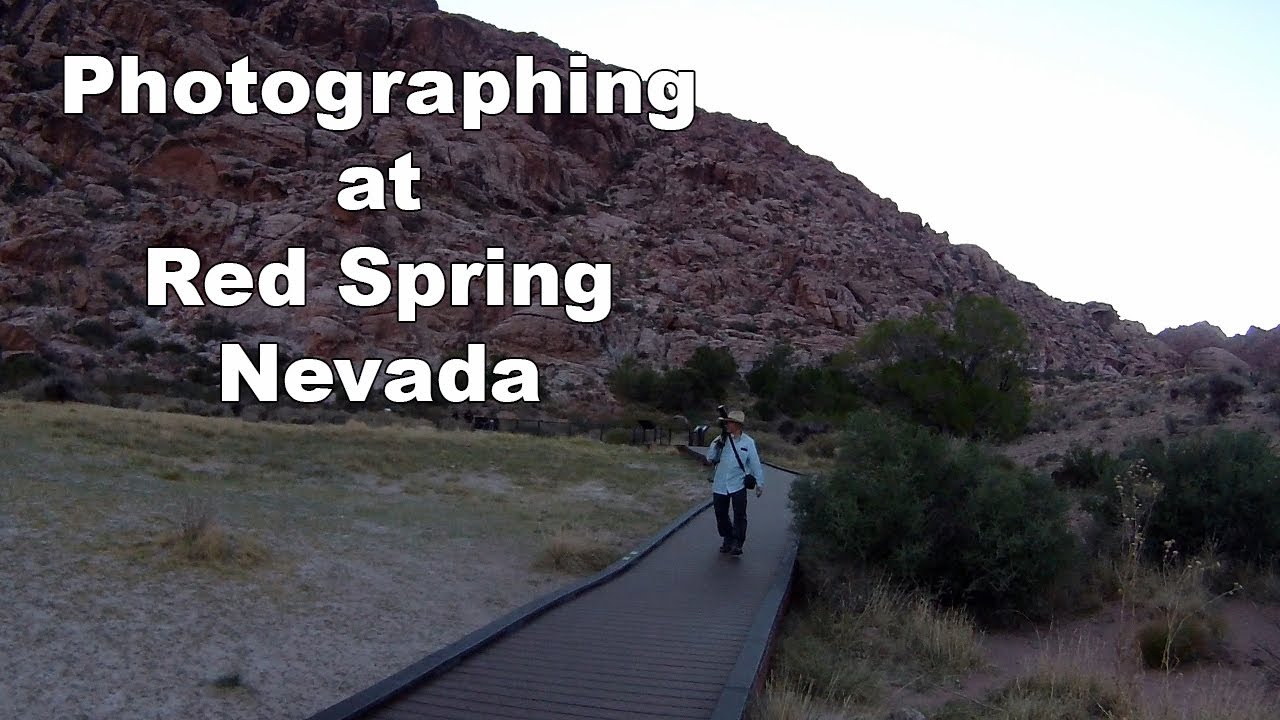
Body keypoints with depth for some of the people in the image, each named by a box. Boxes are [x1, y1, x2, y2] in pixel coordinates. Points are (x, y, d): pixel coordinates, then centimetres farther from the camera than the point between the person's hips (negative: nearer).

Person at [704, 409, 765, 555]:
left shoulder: (748, 442, -3)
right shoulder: (721, 439, 1)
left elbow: (755, 463, 2)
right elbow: (710, 458, -3)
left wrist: (759, 483, 2)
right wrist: (718, 443, -16)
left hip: (738, 484, -3)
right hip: (720, 485, 3)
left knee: (739, 515, -7)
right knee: (721, 514, 11)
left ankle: (737, 543, 0)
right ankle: (727, 539, 27)